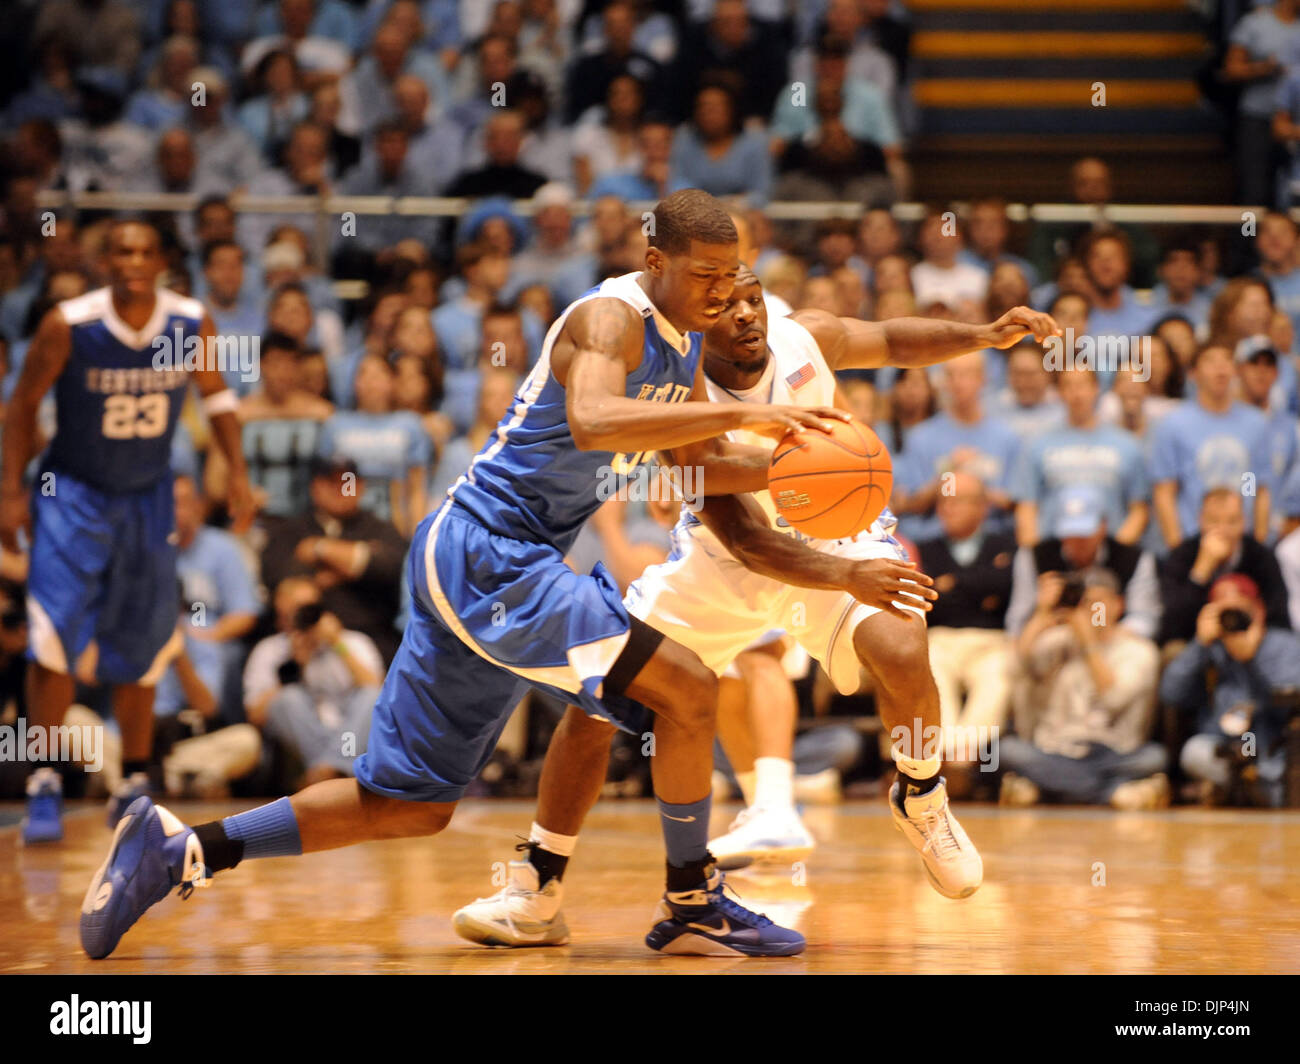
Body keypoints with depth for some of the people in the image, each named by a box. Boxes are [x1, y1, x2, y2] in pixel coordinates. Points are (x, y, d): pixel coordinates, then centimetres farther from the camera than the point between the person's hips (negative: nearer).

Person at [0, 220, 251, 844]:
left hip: (148, 497, 3)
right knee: (55, 636, -18)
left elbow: (215, 393, 6)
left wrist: (237, 472, -3)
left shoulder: (192, 325, -12)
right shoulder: (68, 326, -19)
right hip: (74, 493, -3)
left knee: (142, 650, 11)